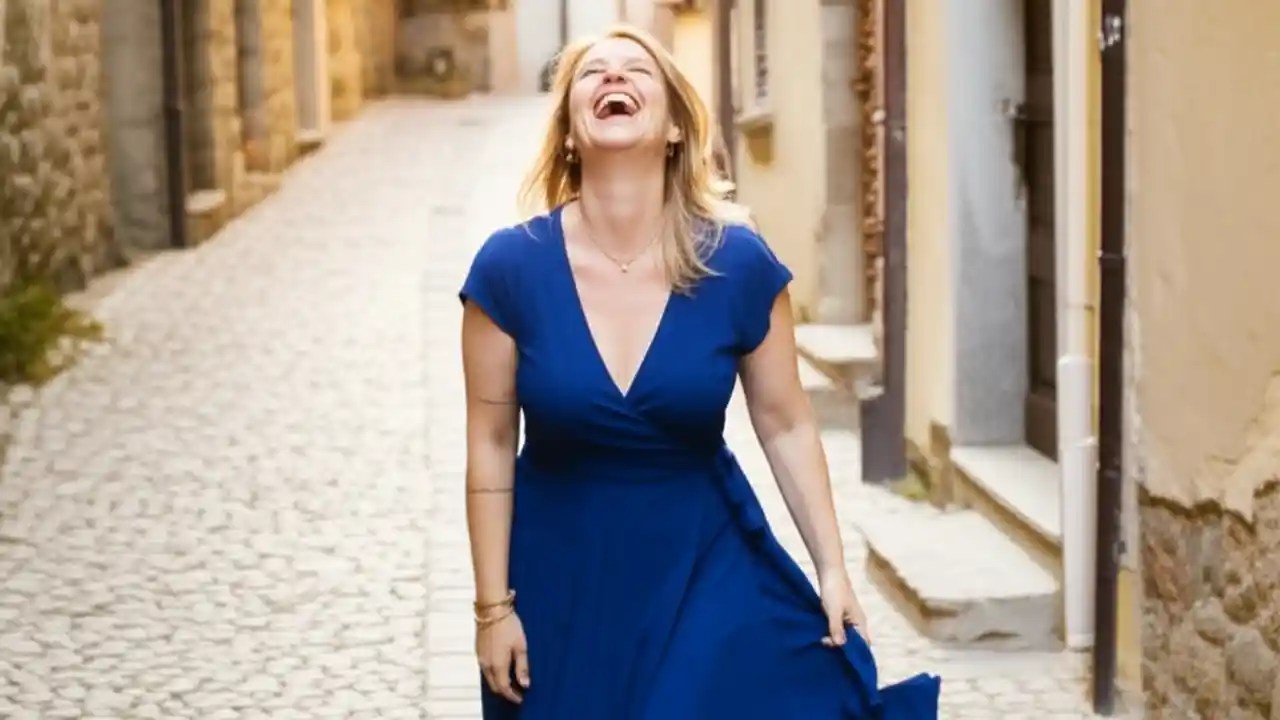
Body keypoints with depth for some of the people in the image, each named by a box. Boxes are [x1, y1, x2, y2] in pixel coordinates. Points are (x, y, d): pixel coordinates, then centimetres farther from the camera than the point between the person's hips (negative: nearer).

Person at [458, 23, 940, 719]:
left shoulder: (739, 263, -11)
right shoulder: (510, 267, -13)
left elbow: (786, 426, -1)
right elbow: (491, 446, -6)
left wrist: (832, 569, -2)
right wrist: (494, 605, -5)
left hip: (707, 568, 0)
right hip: (561, 577, 0)